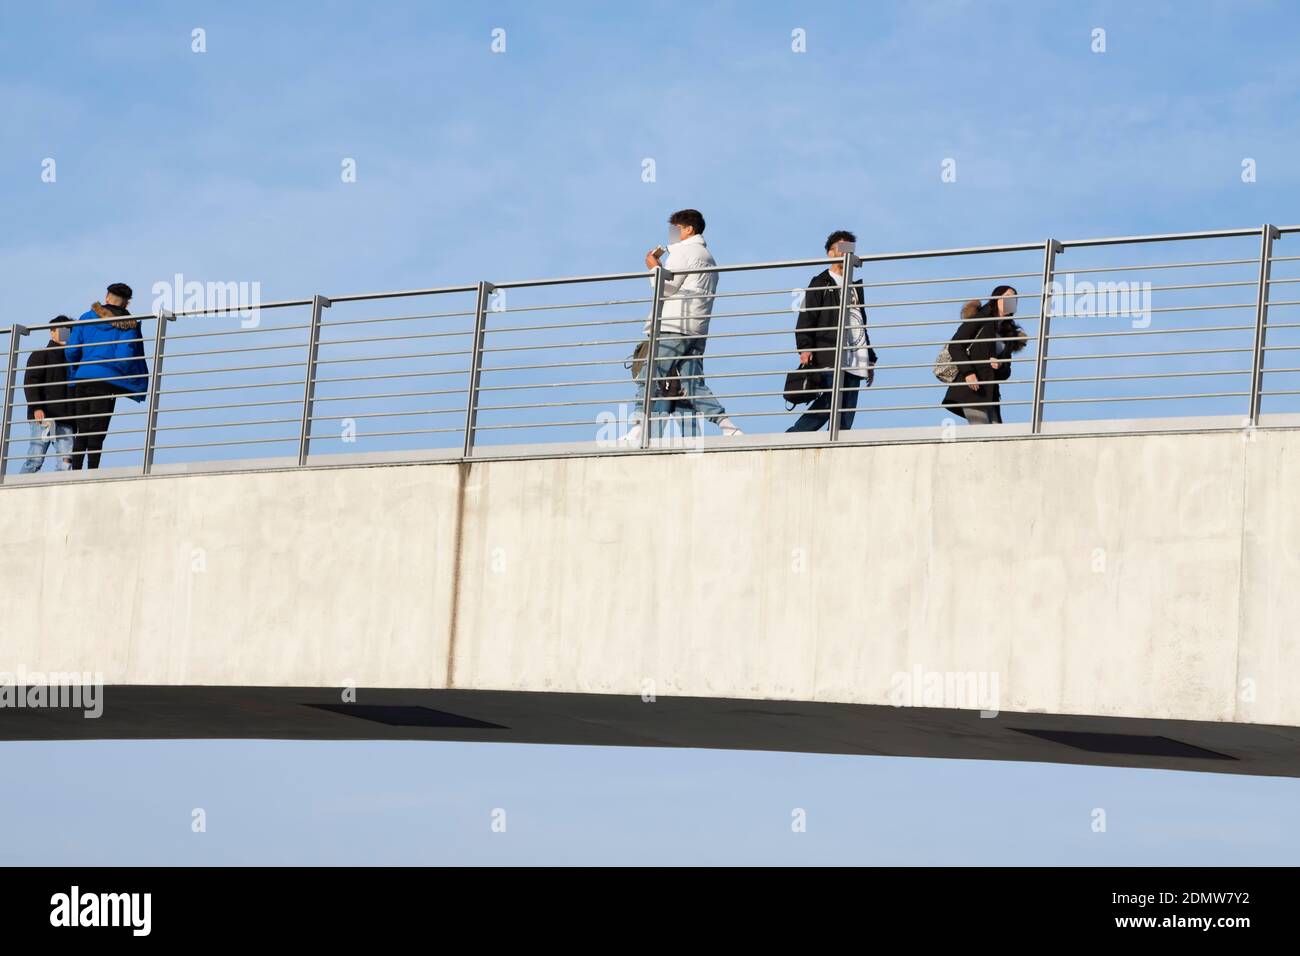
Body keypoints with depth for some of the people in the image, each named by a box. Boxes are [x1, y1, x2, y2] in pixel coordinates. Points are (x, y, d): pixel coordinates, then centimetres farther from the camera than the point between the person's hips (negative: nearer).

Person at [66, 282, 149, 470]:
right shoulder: (128, 325, 0)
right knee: (97, 433, -3)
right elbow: (124, 358, -9)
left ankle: (75, 472, 6)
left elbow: (71, 351, 7)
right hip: (107, 380, -3)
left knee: (82, 431, 10)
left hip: (82, 378, 3)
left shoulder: (87, 318, 10)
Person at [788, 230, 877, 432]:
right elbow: (806, 318, -2)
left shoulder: (855, 287, 27)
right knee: (832, 405, -18)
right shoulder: (821, 283, 7)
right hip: (829, 358, -7)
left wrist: (870, 360, 24)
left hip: (854, 362, 7)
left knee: (846, 415, -3)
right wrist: (804, 348, -17)